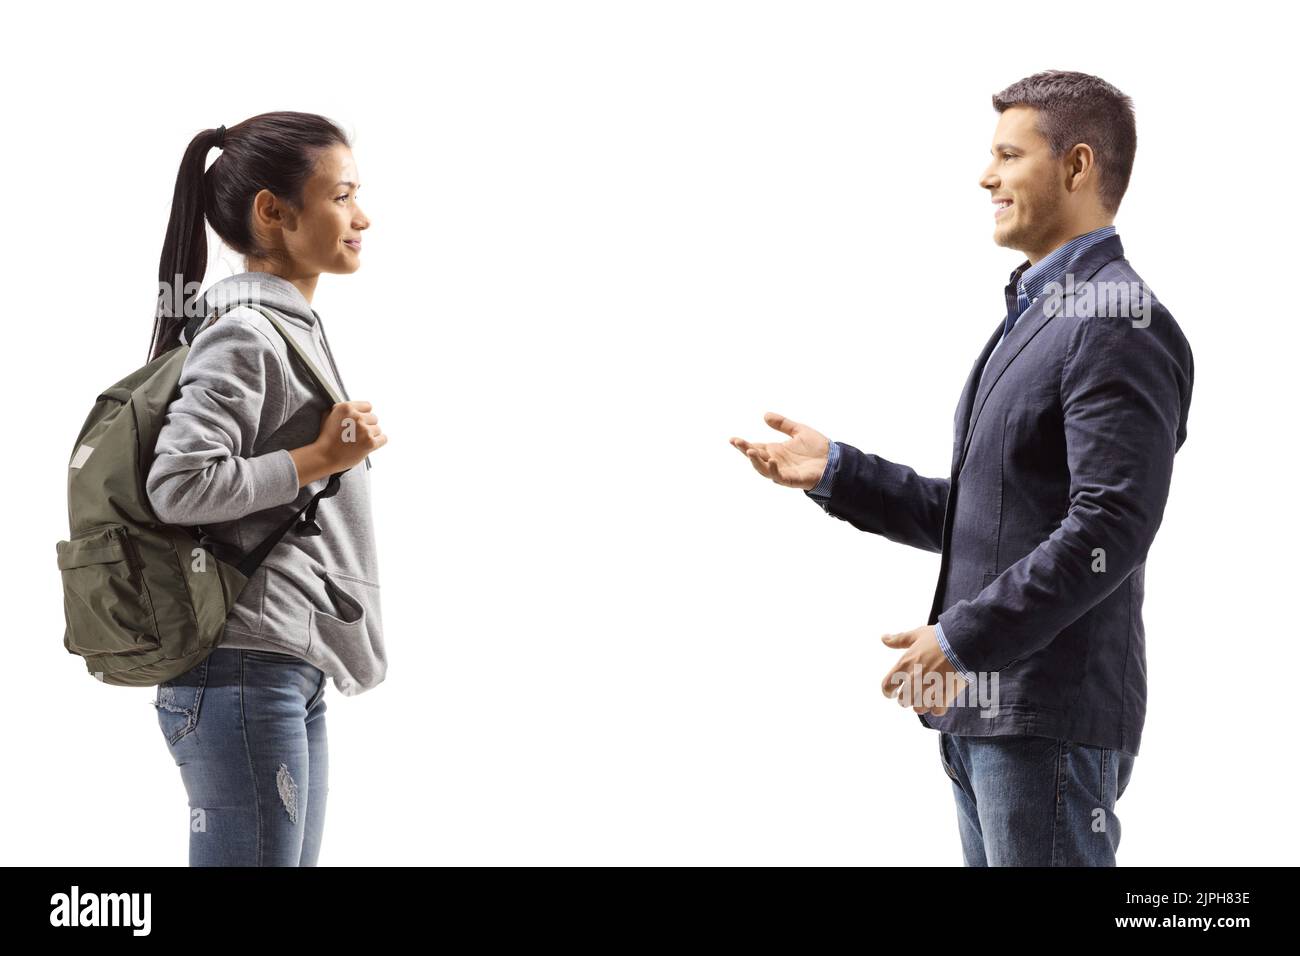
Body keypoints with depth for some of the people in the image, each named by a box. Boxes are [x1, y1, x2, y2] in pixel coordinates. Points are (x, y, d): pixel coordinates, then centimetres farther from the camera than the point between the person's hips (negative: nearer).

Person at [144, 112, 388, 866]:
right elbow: (179, 486, -22)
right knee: (253, 858, -8)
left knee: (294, 859, 12)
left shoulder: (296, 329, 17)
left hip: (294, 676, 10)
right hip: (245, 674, -10)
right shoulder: (244, 336, -13)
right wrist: (319, 459, -16)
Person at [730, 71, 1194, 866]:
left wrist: (963, 638, -21)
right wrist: (835, 472, 10)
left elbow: (1110, 526, -22)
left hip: (1052, 718, -9)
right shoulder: (1032, 318, 18)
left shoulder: (1121, 324, -14)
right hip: (982, 711, 9)